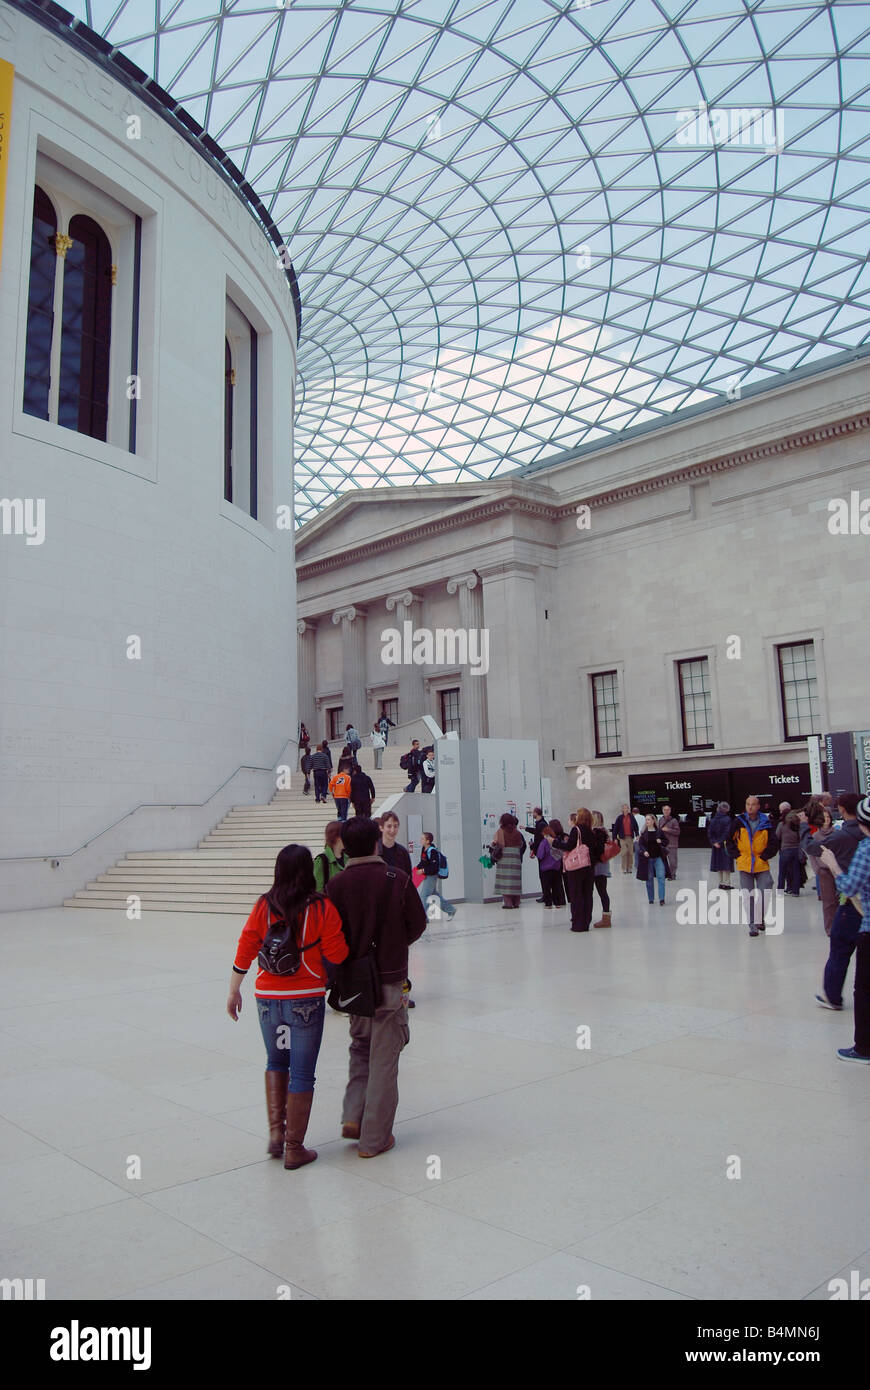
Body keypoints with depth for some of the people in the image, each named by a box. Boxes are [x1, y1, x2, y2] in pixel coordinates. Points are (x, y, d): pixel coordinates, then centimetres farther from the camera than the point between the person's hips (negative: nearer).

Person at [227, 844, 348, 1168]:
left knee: (275, 1062, 25)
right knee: (302, 1074, 8)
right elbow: (337, 955, -9)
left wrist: (233, 992, 10)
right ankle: (294, 1149, 15)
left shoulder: (263, 907, -4)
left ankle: (275, 1130, 17)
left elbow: (244, 952, -1)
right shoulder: (322, 908, -11)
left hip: (267, 997, 3)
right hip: (307, 999, -3)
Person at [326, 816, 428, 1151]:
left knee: (360, 1047, 24)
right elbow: (418, 925, -3)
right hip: (390, 979, -2)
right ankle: (375, 1138, 14)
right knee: (384, 1058, 8)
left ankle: (353, 1117, 14)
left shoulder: (336, 886, -9)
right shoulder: (398, 880, -12)